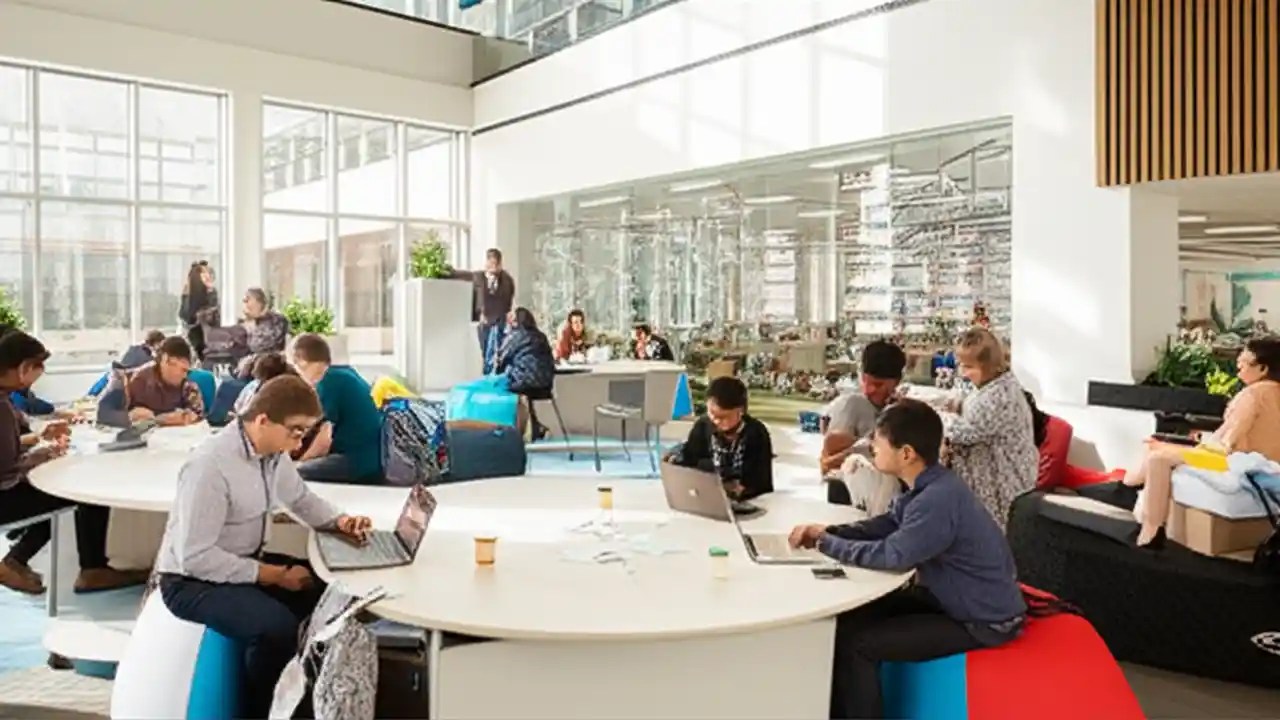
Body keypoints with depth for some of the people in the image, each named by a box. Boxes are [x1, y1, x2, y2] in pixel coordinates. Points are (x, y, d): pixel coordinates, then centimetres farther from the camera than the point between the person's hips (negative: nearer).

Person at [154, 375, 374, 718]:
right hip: (192, 581, -8)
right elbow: (195, 557, -28)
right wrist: (273, 575, -25)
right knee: (278, 627, -30)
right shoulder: (210, 465, -28)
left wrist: (339, 521, -4)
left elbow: (301, 498, 16)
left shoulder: (273, 452, -3)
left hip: (246, 563, 8)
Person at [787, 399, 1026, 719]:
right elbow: (887, 525, 11)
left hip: (983, 621, -10)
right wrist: (828, 531, -3)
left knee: (855, 643, -13)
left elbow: (893, 556, -29)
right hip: (953, 596, 10)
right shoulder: (929, 486, 1)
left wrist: (826, 544, -16)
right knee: (852, 617, 8)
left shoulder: (940, 498, -30)